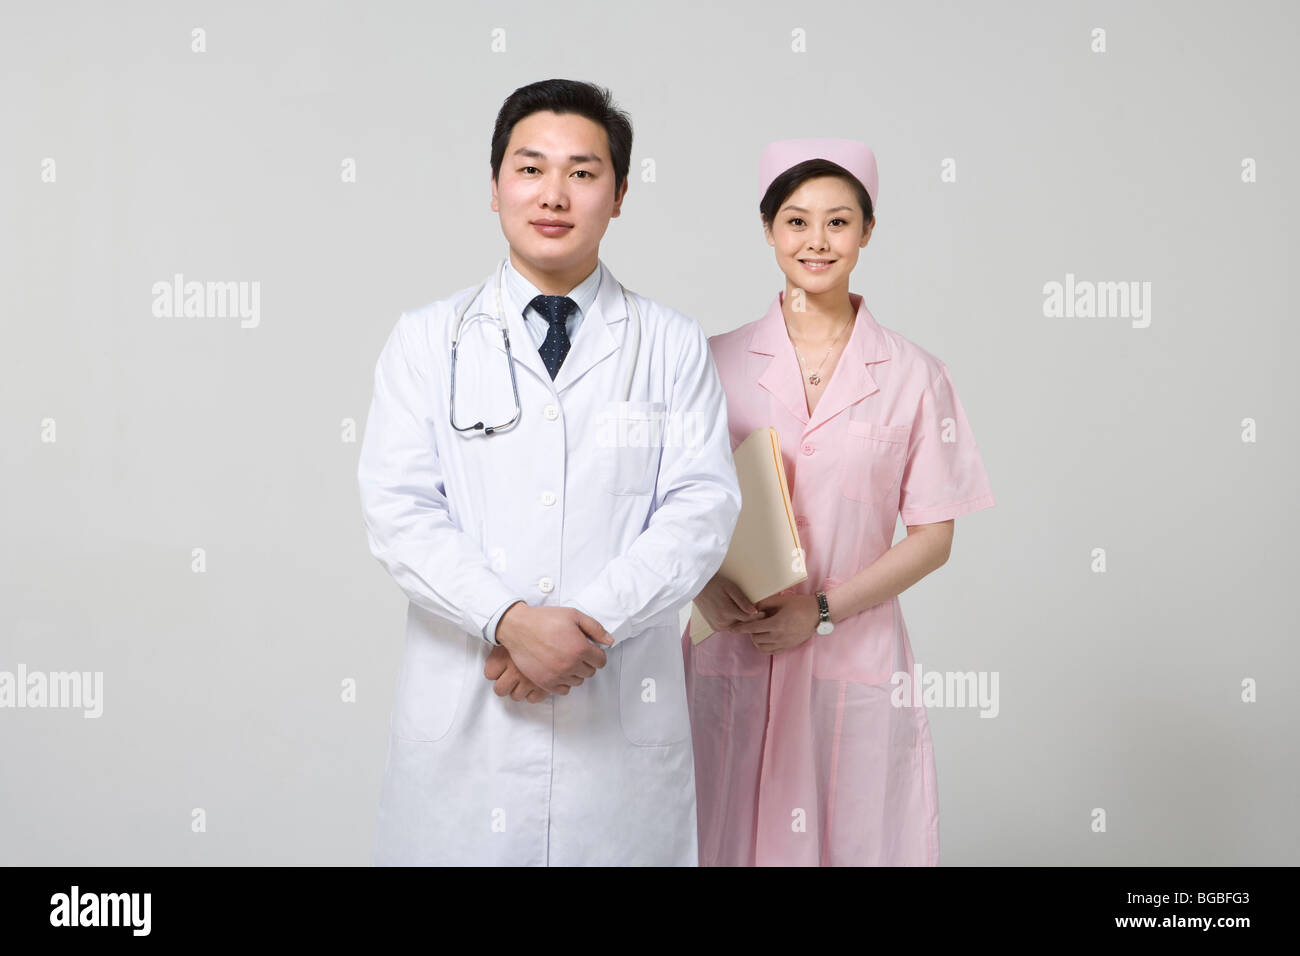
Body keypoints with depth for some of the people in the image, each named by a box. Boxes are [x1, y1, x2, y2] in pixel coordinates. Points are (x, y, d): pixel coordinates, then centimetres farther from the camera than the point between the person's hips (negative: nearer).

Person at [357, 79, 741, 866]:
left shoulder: (676, 347, 6)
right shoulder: (426, 340, 6)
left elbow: (702, 511, -4)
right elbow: (398, 510, -3)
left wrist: (588, 623, -15)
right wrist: (510, 621, -17)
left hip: (624, 712, 0)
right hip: (461, 710, 0)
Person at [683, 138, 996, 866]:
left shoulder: (914, 375, 3)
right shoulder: (716, 362, 5)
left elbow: (933, 535, 1)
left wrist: (822, 610, -10)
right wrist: (706, 585, -14)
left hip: (856, 663, 0)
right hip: (732, 661, 1)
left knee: (855, 837, 5)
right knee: (731, 837, 5)